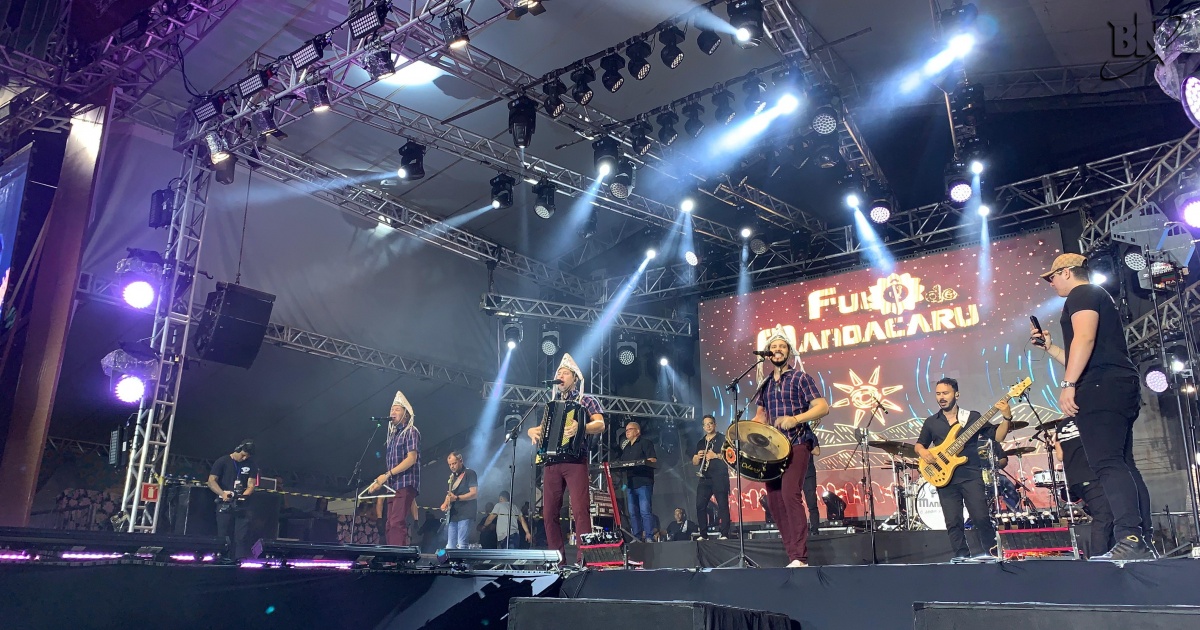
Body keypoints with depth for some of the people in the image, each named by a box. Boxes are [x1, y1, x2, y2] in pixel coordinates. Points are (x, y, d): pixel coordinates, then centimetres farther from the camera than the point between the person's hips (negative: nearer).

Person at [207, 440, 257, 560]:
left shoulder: (251, 465, 9)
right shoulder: (222, 462, 2)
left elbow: (251, 485, 2)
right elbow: (211, 481, -5)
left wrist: (243, 496, -19)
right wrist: (222, 493, -23)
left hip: (242, 506, 1)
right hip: (225, 504, -1)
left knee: (242, 537, -7)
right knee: (224, 537, 1)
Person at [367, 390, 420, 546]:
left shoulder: (411, 432, -4)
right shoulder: (393, 434, 21)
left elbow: (411, 459, -15)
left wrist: (387, 474, -17)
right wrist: (380, 482, 13)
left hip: (406, 484, -9)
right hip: (393, 486, 9)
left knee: (397, 523, -18)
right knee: (390, 525, 5)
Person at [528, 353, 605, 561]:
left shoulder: (586, 401, 9)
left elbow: (600, 425, -5)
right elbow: (541, 428, 26)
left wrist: (580, 428, -25)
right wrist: (533, 432, 2)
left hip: (575, 460, -5)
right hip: (551, 462, 5)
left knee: (580, 509, -16)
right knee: (549, 513, 0)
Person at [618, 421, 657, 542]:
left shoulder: (645, 443, 3)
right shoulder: (625, 447, 24)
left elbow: (653, 460, -7)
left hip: (643, 483, -7)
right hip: (630, 483, 7)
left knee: (645, 511, -11)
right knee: (633, 512, 5)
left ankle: (649, 537, -11)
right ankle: (636, 537, 8)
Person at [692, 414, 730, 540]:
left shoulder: (723, 439, 4)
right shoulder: (700, 443, 20)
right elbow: (694, 462, 19)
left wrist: (715, 455, -17)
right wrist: (698, 456, -3)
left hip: (719, 477, -5)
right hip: (704, 477, 5)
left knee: (723, 505, -8)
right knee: (700, 505, -2)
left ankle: (724, 534, -8)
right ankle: (703, 534, 3)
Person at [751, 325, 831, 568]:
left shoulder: (800, 378, -2)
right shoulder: (765, 384, 15)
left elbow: (823, 407, -9)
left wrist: (795, 419, -23)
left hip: (796, 445, -7)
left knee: (790, 494, -20)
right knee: (774, 500, 3)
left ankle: (800, 558, -17)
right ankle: (793, 556, 11)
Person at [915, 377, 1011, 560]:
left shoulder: (972, 417, 5)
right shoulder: (931, 422, 12)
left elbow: (997, 435, 0)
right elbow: (919, 444, 18)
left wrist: (1006, 417, -16)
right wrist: (923, 452, -5)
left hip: (971, 475, -2)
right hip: (945, 477, 2)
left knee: (981, 517, -10)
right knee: (953, 522, 1)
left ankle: (990, 554, 5)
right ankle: (962, 556, 10)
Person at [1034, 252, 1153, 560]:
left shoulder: (1083, 293, 0)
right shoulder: (1099, 298, 31)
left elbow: (1084, 338, -19)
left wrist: (1068, 384, -23)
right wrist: (1048, 346, 30)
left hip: (1102, 386, -11)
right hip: (1122, 387, 11)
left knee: (1108, 463, -19)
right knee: (1123, 464, 7)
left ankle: (1130, 540, -29)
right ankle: (1145, 543, 5)